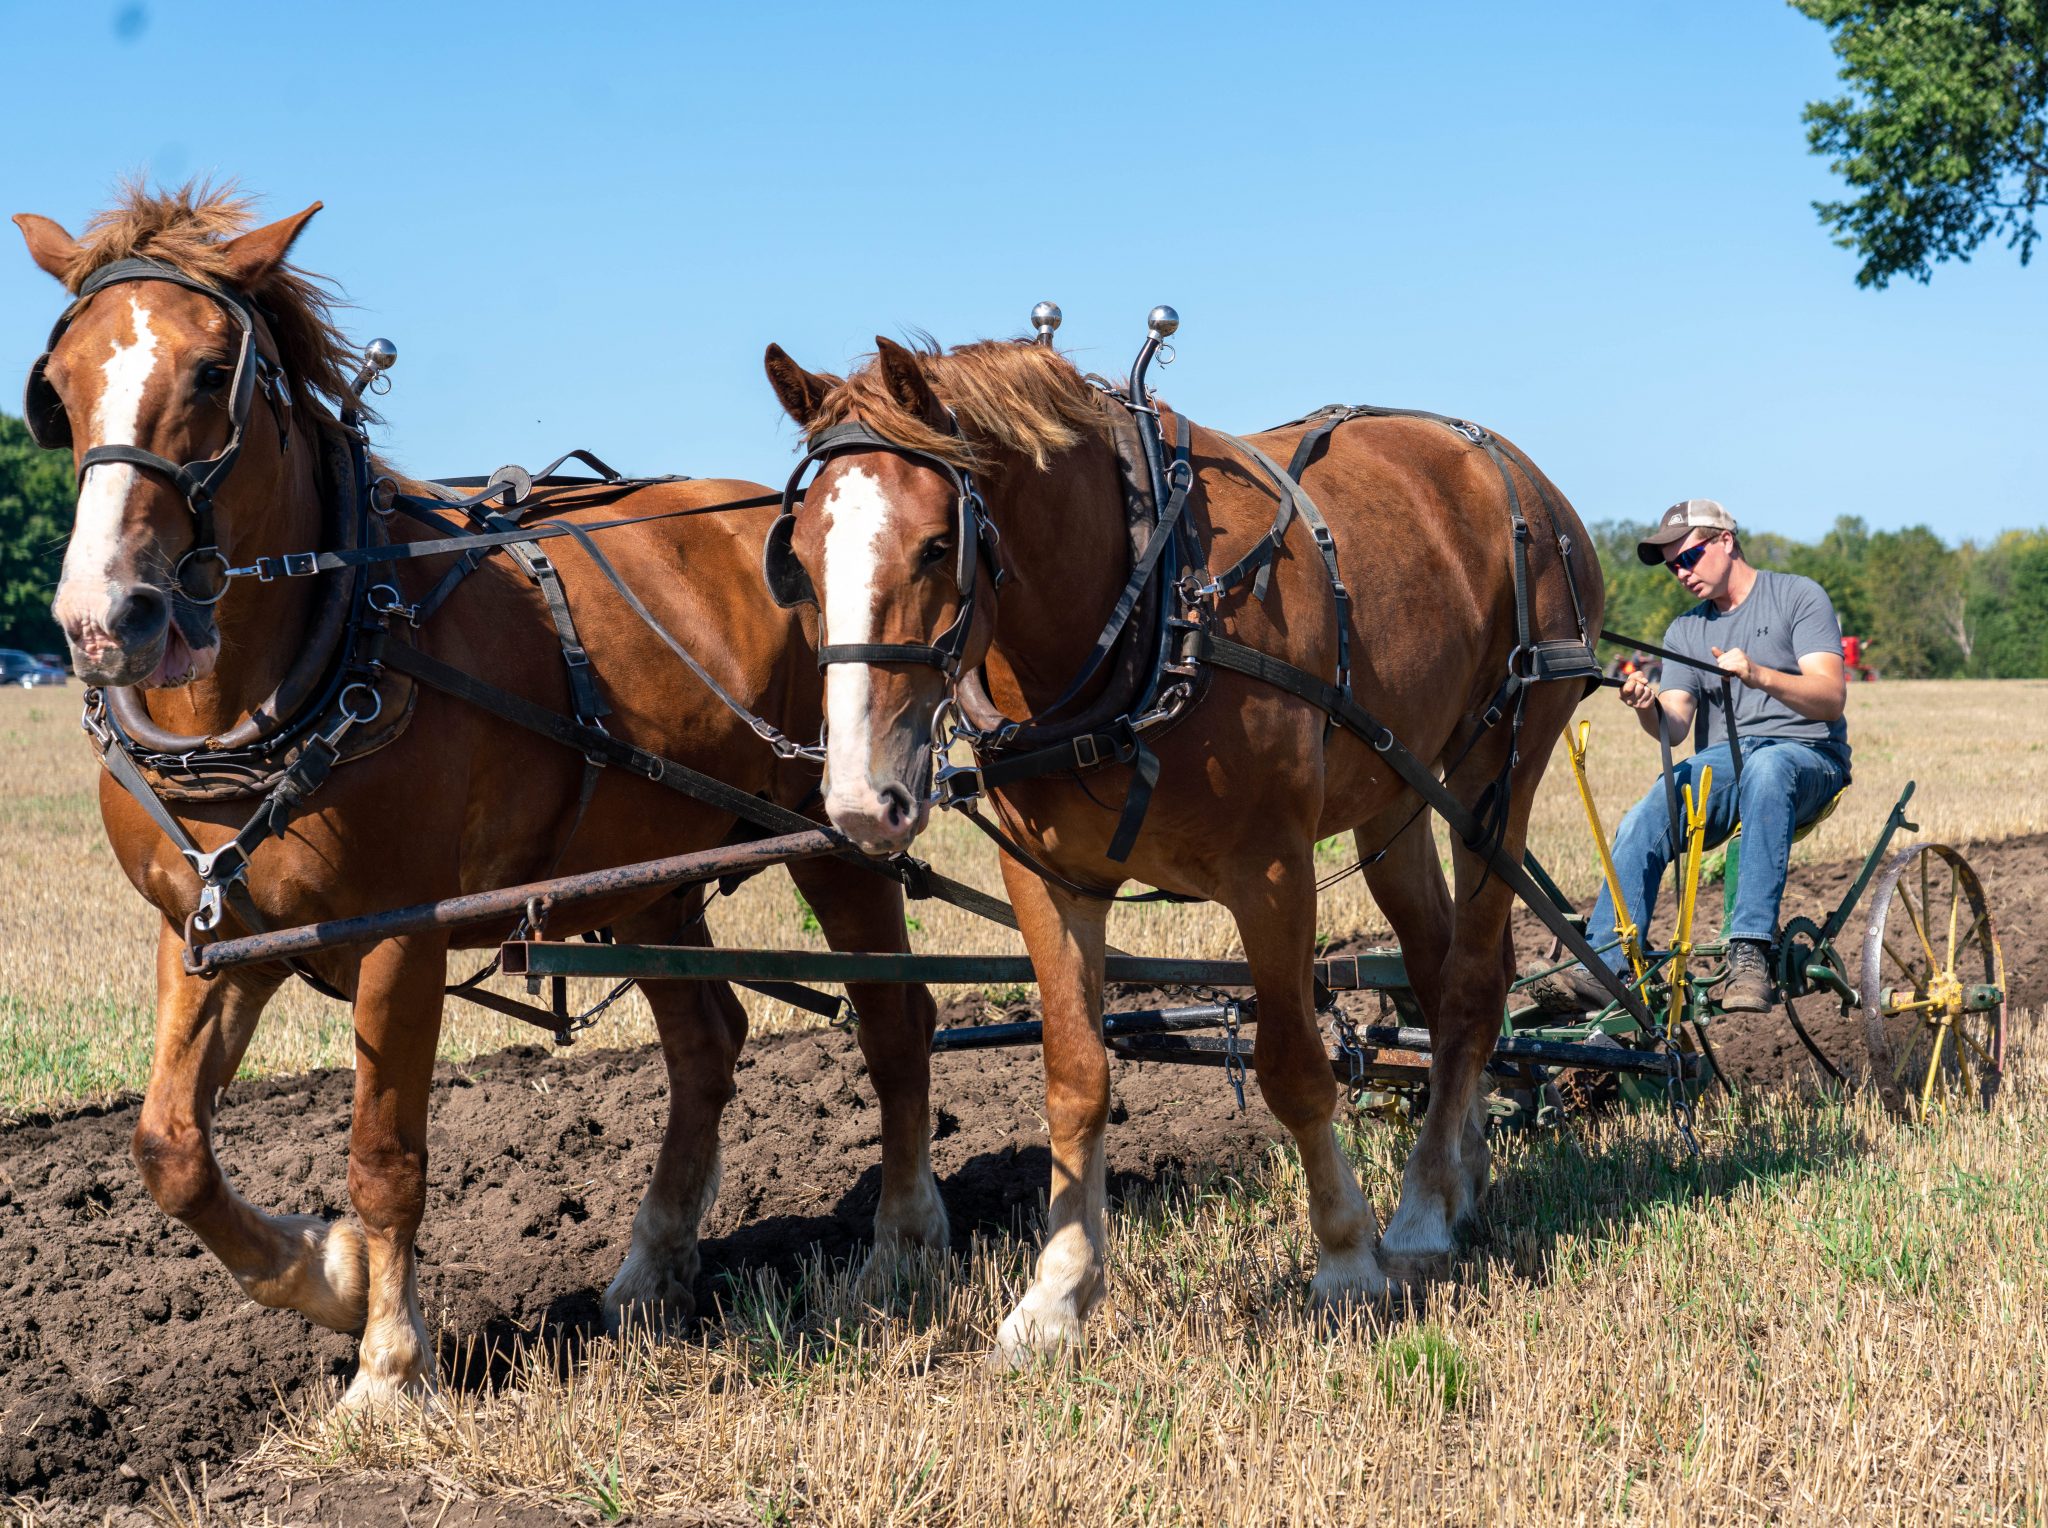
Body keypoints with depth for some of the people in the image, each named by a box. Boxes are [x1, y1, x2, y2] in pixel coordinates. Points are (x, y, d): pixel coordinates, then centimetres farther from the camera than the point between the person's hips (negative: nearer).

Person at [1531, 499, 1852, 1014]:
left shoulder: (1798, 597, 3)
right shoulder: (1685, 630, 19)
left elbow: (1831, 697, -11)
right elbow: (1675, 727, 6)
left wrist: (1760, 676, -29)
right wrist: (1649, 709, -19)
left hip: (1806, 757, -4)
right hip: (1718, 762, 4)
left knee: (1765, 766, -41)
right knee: (1642, 822, -28)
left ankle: (1750, 954, -47)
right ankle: (1599, 971, -37)